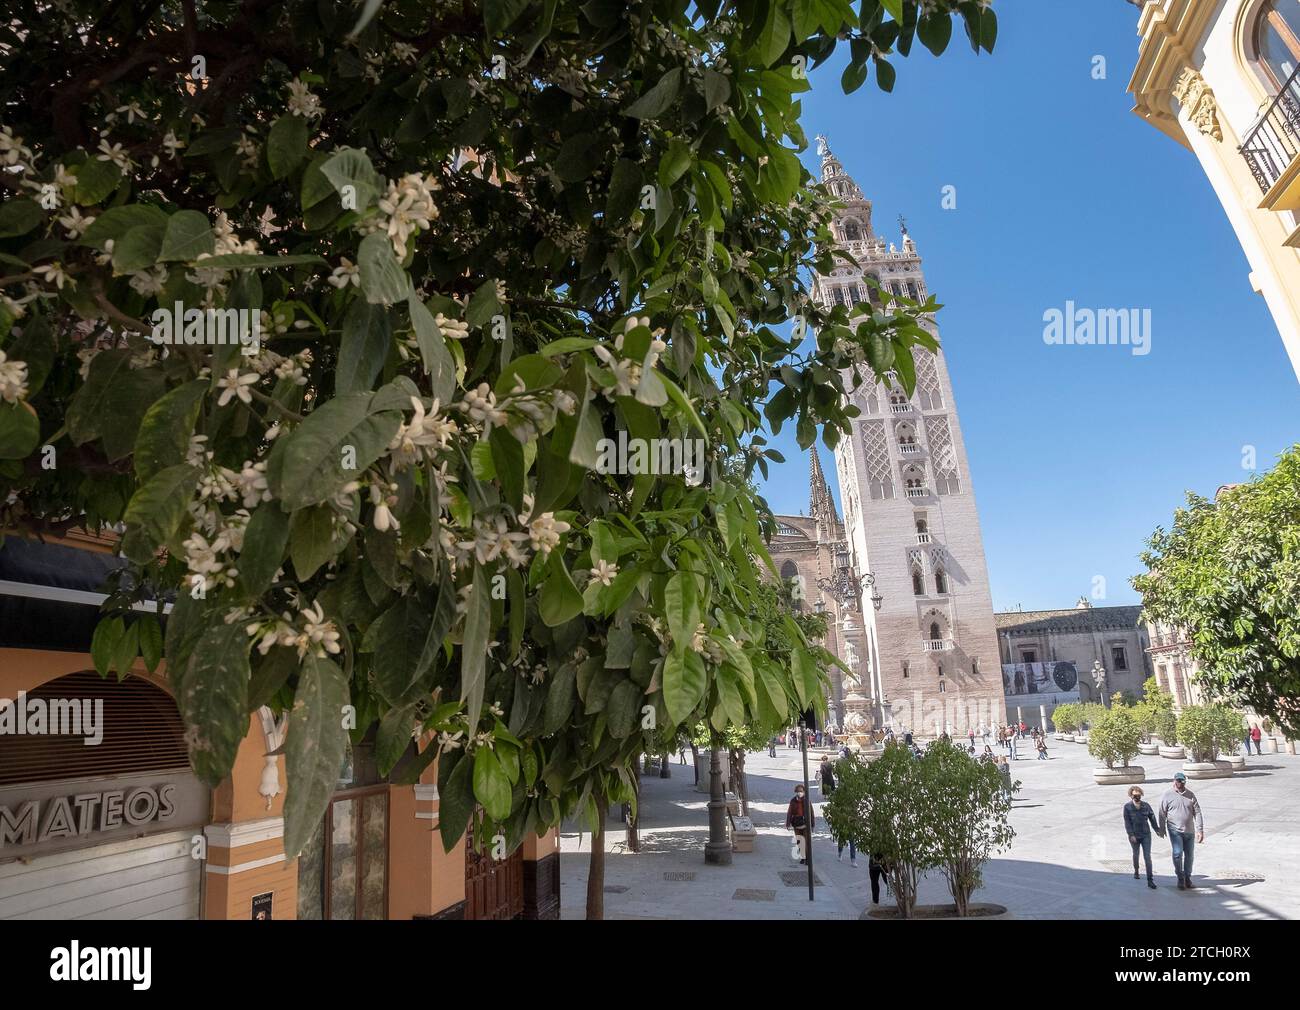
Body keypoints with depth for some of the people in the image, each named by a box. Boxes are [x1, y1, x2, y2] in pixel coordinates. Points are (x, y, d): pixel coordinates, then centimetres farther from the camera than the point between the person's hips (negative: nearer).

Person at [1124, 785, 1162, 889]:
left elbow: (1152, 818, 8)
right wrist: (1131, 835, -14)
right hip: (1134, 836, 0)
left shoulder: (1146, 805, 0)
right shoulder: (1127, 807, -6)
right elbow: (1127, 822, -8)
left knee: (1147, 857, -6)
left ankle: (1150, 880, -5)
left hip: (1146, 835, 0)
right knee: (1136, 854, 17)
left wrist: (1157, 829, 2)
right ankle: (1136, 871, 42)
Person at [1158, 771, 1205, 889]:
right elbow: (1162, 814, 1)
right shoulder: (1167, 796, -5)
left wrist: (1200, 830, -4)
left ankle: (1188, 879, 25)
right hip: (1175, 831, -3)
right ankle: (1180, 879, 0)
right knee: (1177, 854, -12)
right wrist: (1162, 830, 3)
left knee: (1189, 855, 11)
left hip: (1189, 831, 3)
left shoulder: (1191, 795, 3)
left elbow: (1197, 813, 2)